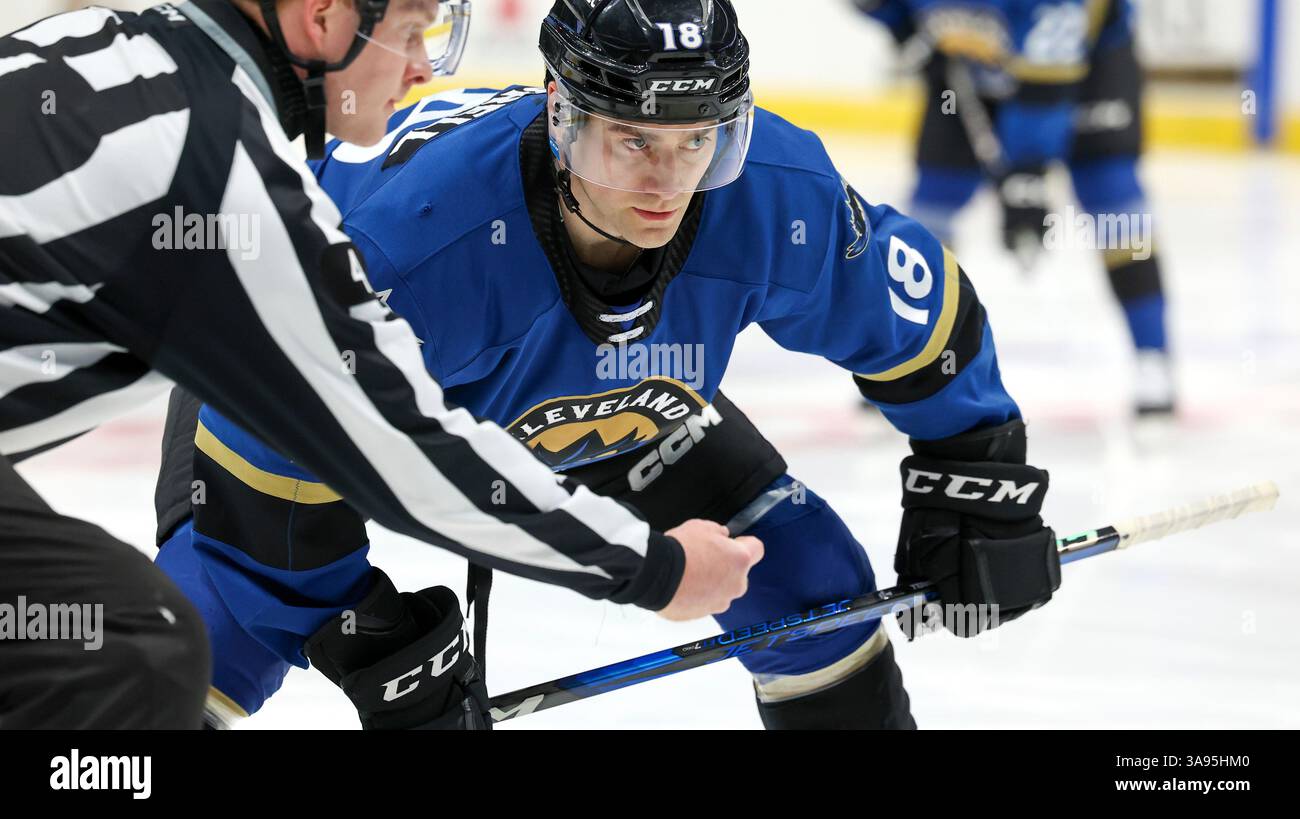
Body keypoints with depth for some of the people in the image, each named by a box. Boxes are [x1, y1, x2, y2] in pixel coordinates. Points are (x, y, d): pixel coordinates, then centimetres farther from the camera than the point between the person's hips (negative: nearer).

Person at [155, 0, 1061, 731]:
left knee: (807, 579, -5)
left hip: (608, 400, 4)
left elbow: (922, 317, -11)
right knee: (206, 637, -21)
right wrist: (355, 632, -29)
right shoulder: (401, 241, -45)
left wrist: (978, 488, -6)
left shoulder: (782, 199, -32)